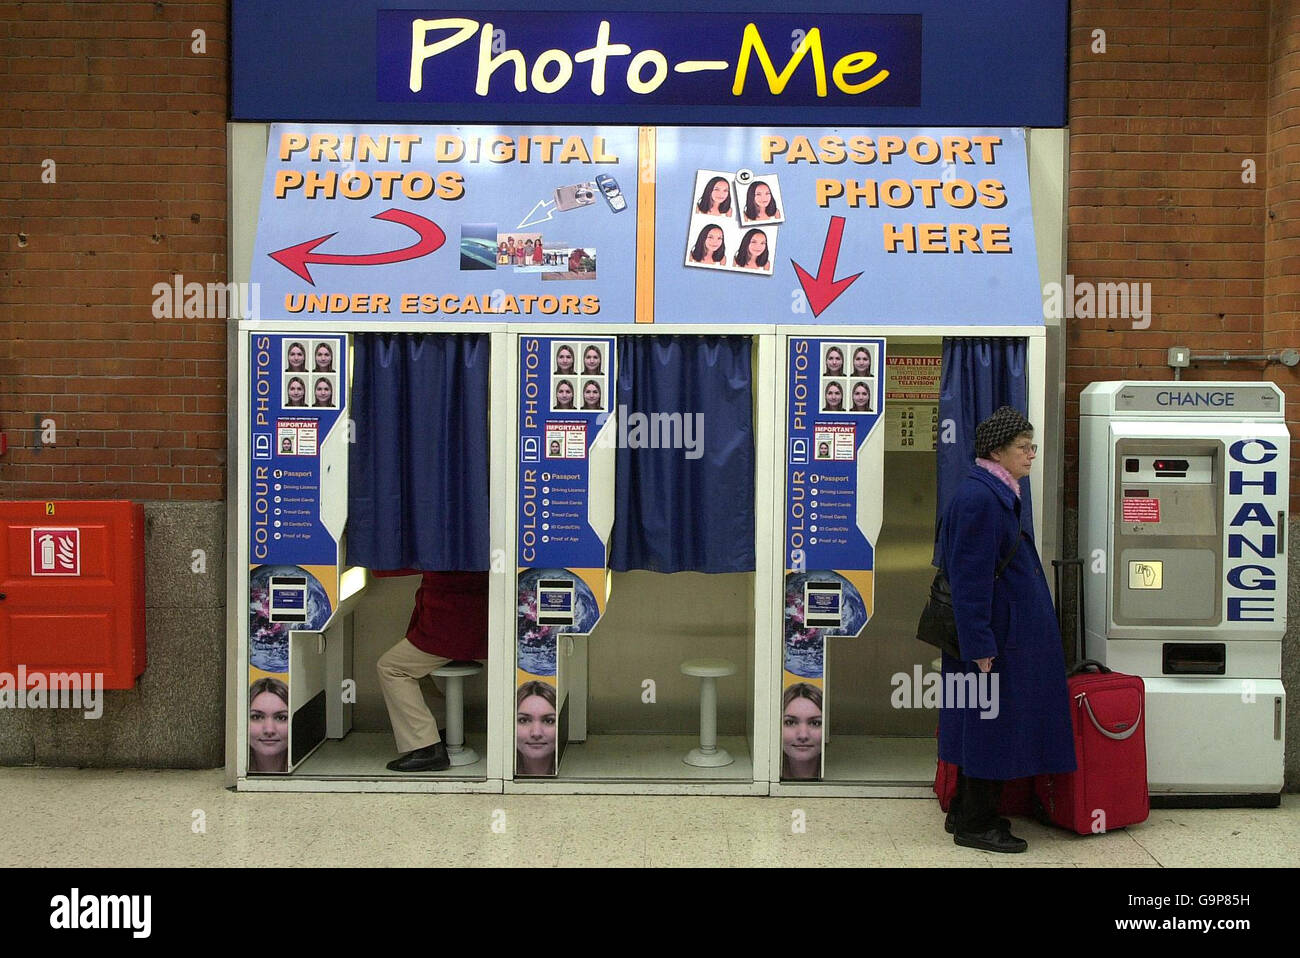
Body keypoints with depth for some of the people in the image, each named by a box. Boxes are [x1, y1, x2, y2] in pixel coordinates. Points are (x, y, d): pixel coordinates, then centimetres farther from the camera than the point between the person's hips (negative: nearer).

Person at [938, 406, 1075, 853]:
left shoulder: (995, 493, 14)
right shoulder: (980, 498, -19)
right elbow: (970, 579, -22)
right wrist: (980, 646, -22)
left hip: (1007, 632, 11)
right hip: (993, 637, -11)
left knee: (982, 725, 17)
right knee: (990, 723, -1)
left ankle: (966, 812, 28)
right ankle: (975, 825, 12)